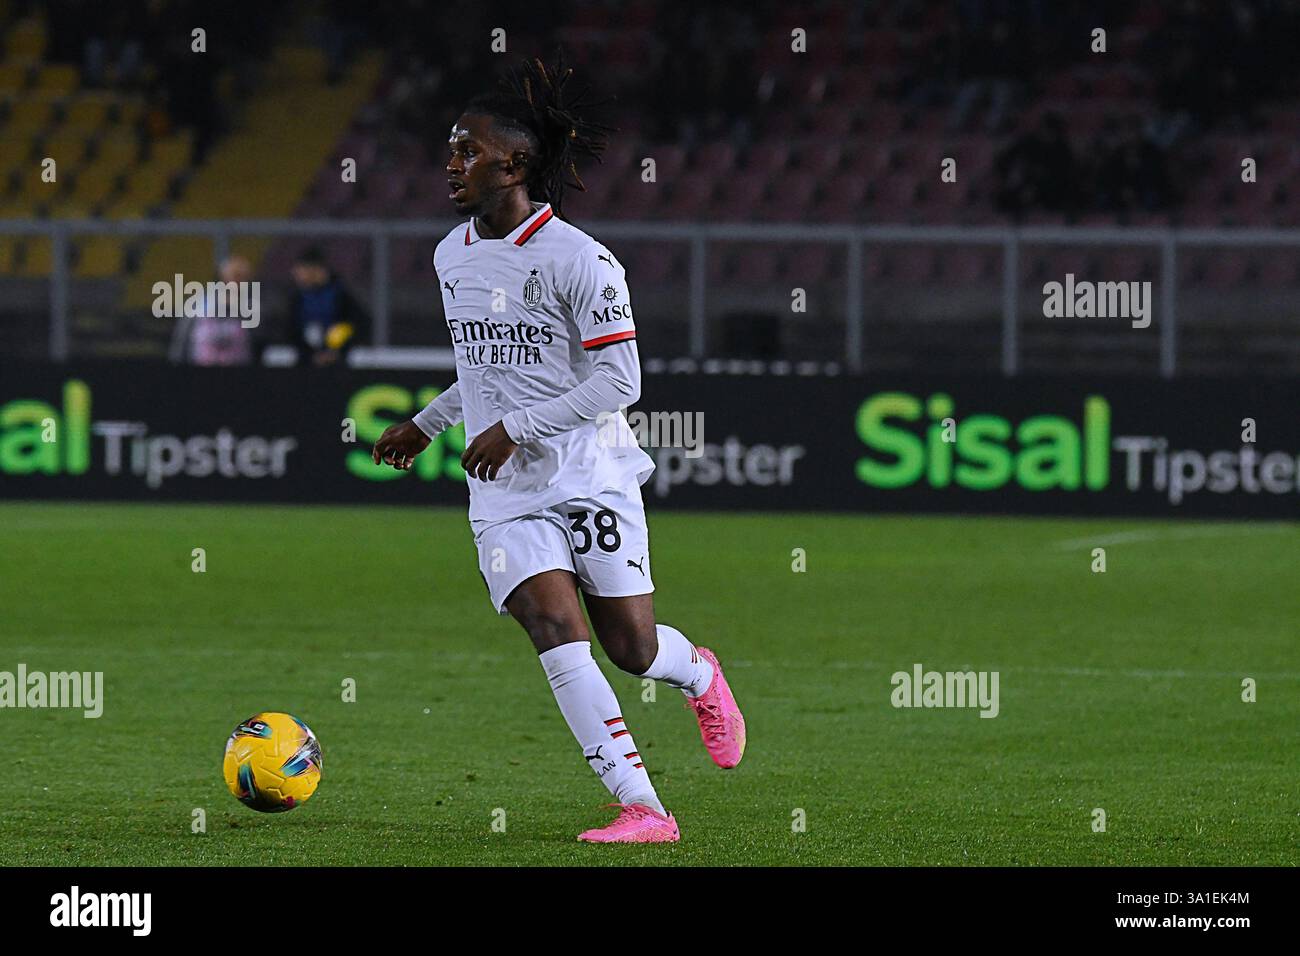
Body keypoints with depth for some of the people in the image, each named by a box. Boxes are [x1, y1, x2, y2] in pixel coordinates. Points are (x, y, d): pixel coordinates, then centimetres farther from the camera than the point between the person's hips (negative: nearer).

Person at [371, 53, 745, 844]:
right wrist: (427, 425, 22)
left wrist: (514, 427, -19)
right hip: (505, 492, 4)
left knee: (632, 647, 0)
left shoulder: (578, 258, -13)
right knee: (556, 631, -16)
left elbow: (619, 380, -15)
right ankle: (643, 810, -17)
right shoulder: (452, 256, 10)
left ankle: (700, 674, 40)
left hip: (590, 475, -4)